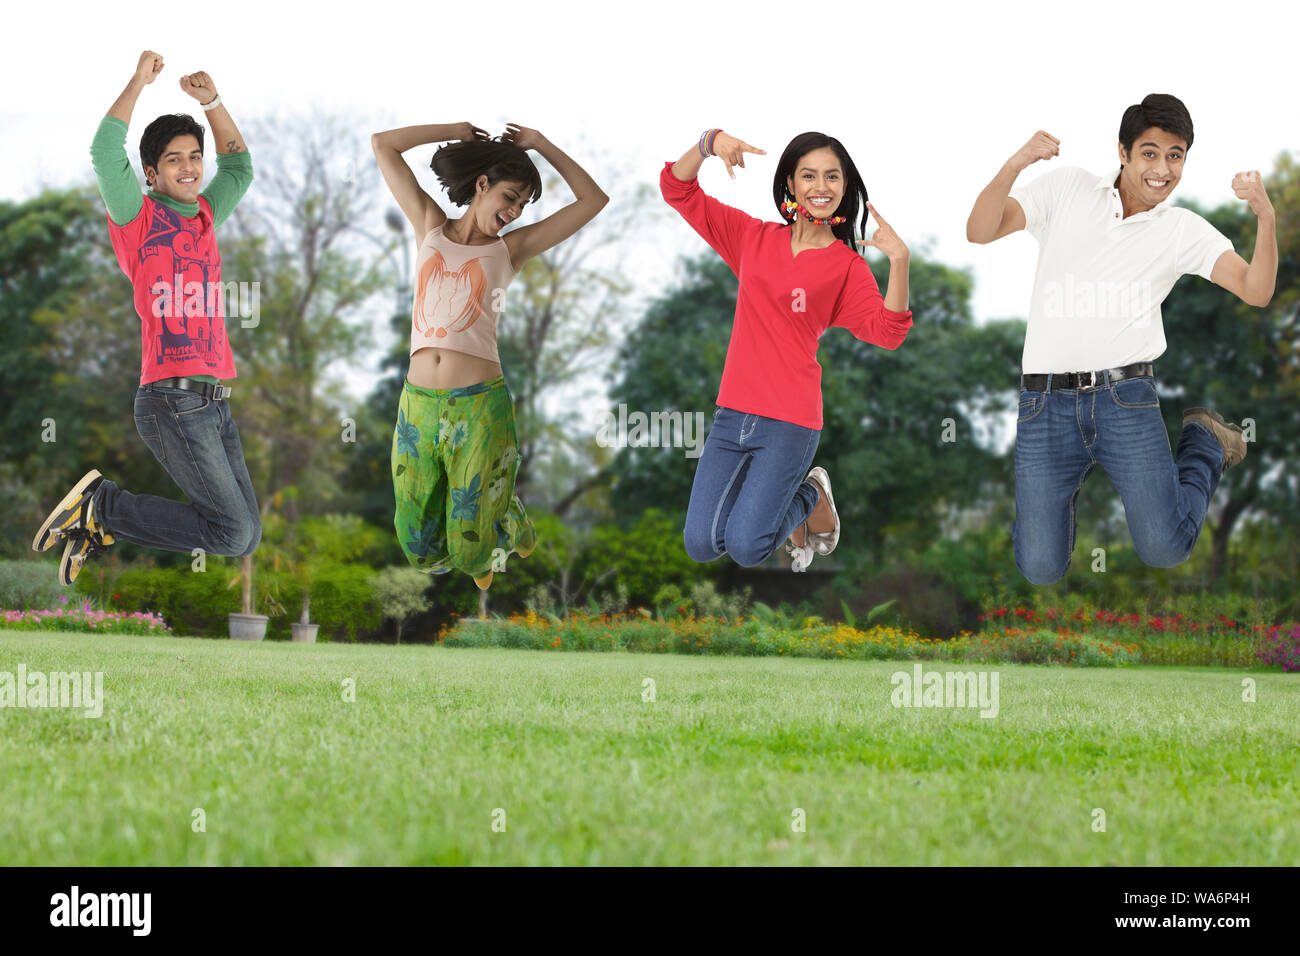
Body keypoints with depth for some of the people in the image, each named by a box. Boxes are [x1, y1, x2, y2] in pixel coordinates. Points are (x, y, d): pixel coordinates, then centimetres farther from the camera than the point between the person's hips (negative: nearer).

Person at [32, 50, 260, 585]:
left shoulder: (203, 216, 19)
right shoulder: (138, 216, -1)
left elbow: (238, 168, 32)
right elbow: (105, 152, -17)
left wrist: (212, 102, 19)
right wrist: (140, 80, -12)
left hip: (214, 403, 8)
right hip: (173, 402, -8)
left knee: (244, 539, 7)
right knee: (233, 532, -14)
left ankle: (102, 525, 14)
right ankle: (100, 505, 0)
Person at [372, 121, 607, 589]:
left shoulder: (510, 248, 9)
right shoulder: (430, 226, 13)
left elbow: (593, 199, 7)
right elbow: (383, 144, 13)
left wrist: (540, 143, 10)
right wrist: (459, 130, 15)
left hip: (479, 407, -2)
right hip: (419, 405, 2)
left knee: (472, 546, 1)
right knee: (421, 546, 6)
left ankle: (510, 526, 37)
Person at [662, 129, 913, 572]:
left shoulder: (847, 266, 2)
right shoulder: (753, 236, 8)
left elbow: (886, 332, -13)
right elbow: (678, 188, 7)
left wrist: (899, 261, -27)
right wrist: (709, 143, -12)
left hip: (790, 423, -3)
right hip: (732, 413, 4)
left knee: (745, 546, -13)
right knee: (701, 544, -3)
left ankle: (813, 498, 19)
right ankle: (781, 500, 27)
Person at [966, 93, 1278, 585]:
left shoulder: (1184, 230, 8)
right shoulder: (1068, 188, 6)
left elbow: (1255, 290, -3)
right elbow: (980, 231, -3)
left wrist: (1266, 217, -20)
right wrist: (1014, 166, -21)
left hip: (1126, 399, 0)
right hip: (1046, 404, 0)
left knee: (1164, 550, -7)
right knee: (1040, 568, -6)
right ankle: (1076, 469, 27)